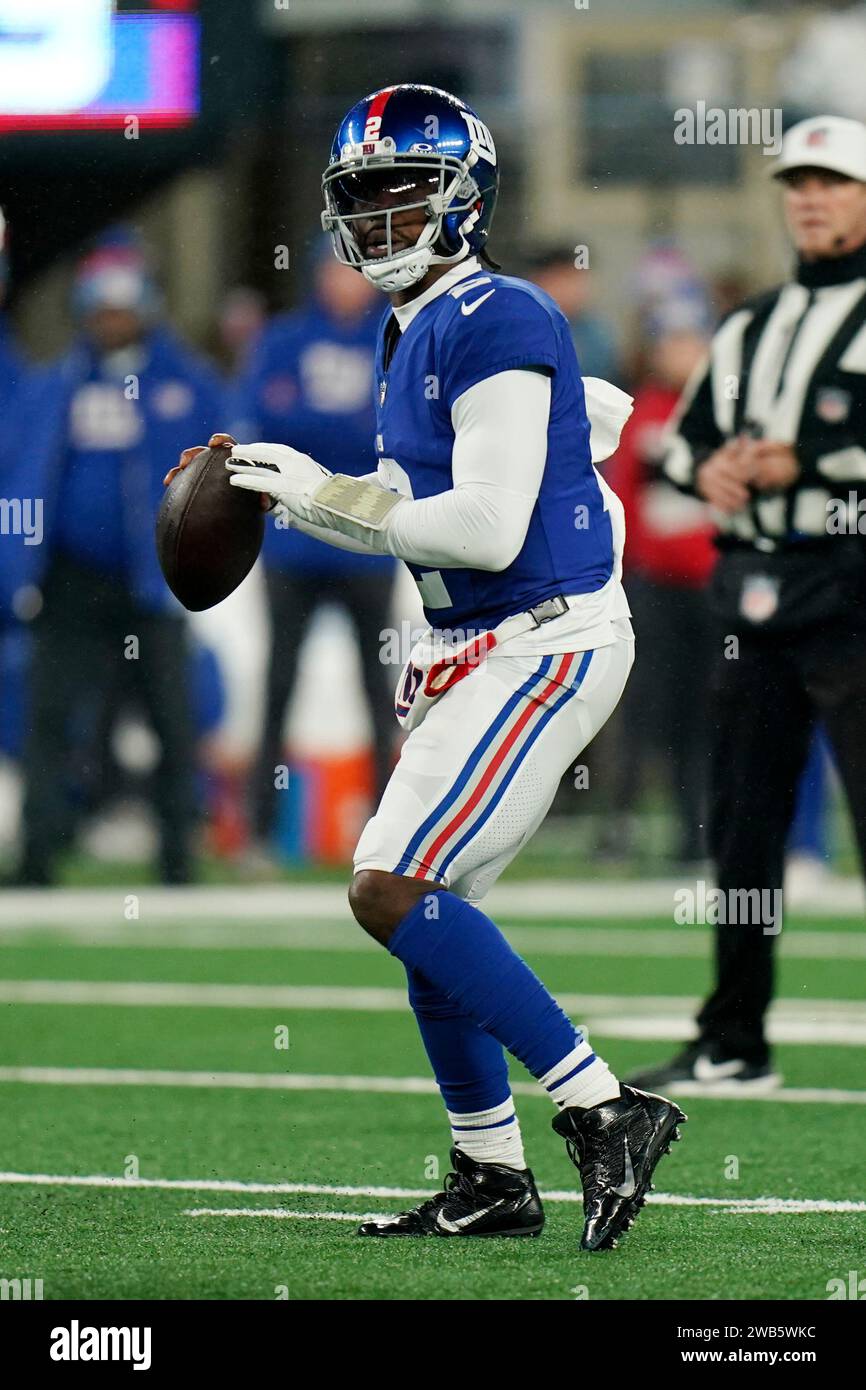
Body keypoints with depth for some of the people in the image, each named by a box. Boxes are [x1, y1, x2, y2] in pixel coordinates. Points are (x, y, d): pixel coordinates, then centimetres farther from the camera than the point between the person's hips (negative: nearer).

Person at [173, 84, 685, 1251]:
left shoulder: (494, 323, -16)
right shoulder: (416, 333, 14)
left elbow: (486, 531, -22)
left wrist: (323, 493, -14)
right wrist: (273, 494, 11)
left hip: (544, 645, -10)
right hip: (474, 650, 10)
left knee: (394, 888, -17)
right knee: (425, 906, 12)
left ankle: (606, 1112, -13)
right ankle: (492, 1182, 22)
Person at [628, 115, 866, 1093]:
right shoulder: (750, 327, 20)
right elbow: (686, 435, 21)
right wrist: (708, 466, -1)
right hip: (751, 594, 7)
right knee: (741, 827, 9)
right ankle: (732, 1045, 18)